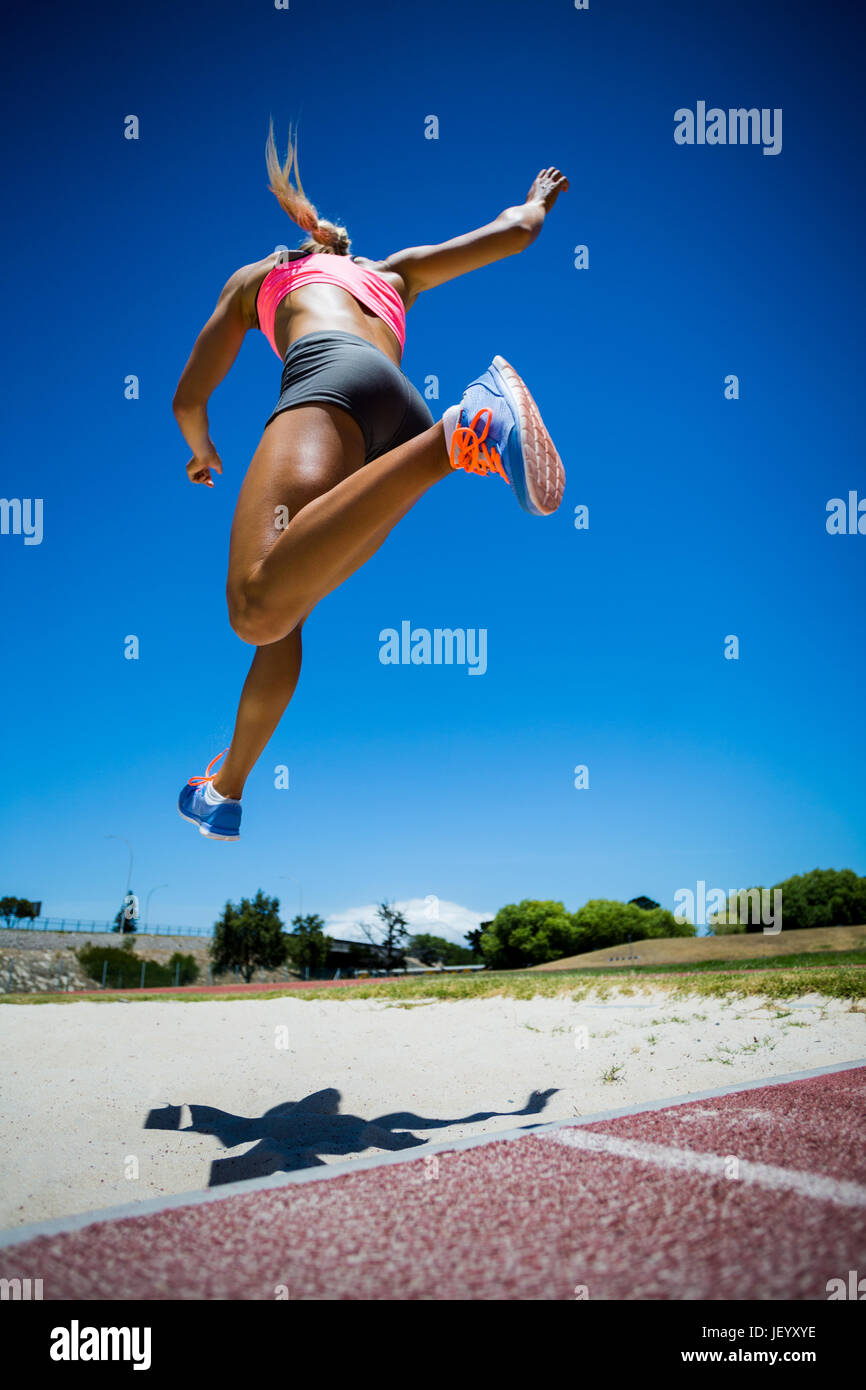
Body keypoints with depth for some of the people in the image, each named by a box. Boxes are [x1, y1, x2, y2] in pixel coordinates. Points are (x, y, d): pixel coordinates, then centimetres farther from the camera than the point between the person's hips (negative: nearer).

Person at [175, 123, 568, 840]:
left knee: (262, 607, -33)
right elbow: (515, 232, 43)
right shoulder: (395, 271, 40)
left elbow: (189, 400, 31)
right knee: (282, 612, 18)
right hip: (409, 414, 6)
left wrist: (203, 456, 53)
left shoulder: (257, 274, 31)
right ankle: (227, 791, 23)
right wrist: (537, 200, 67)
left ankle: (463, 433, -45)